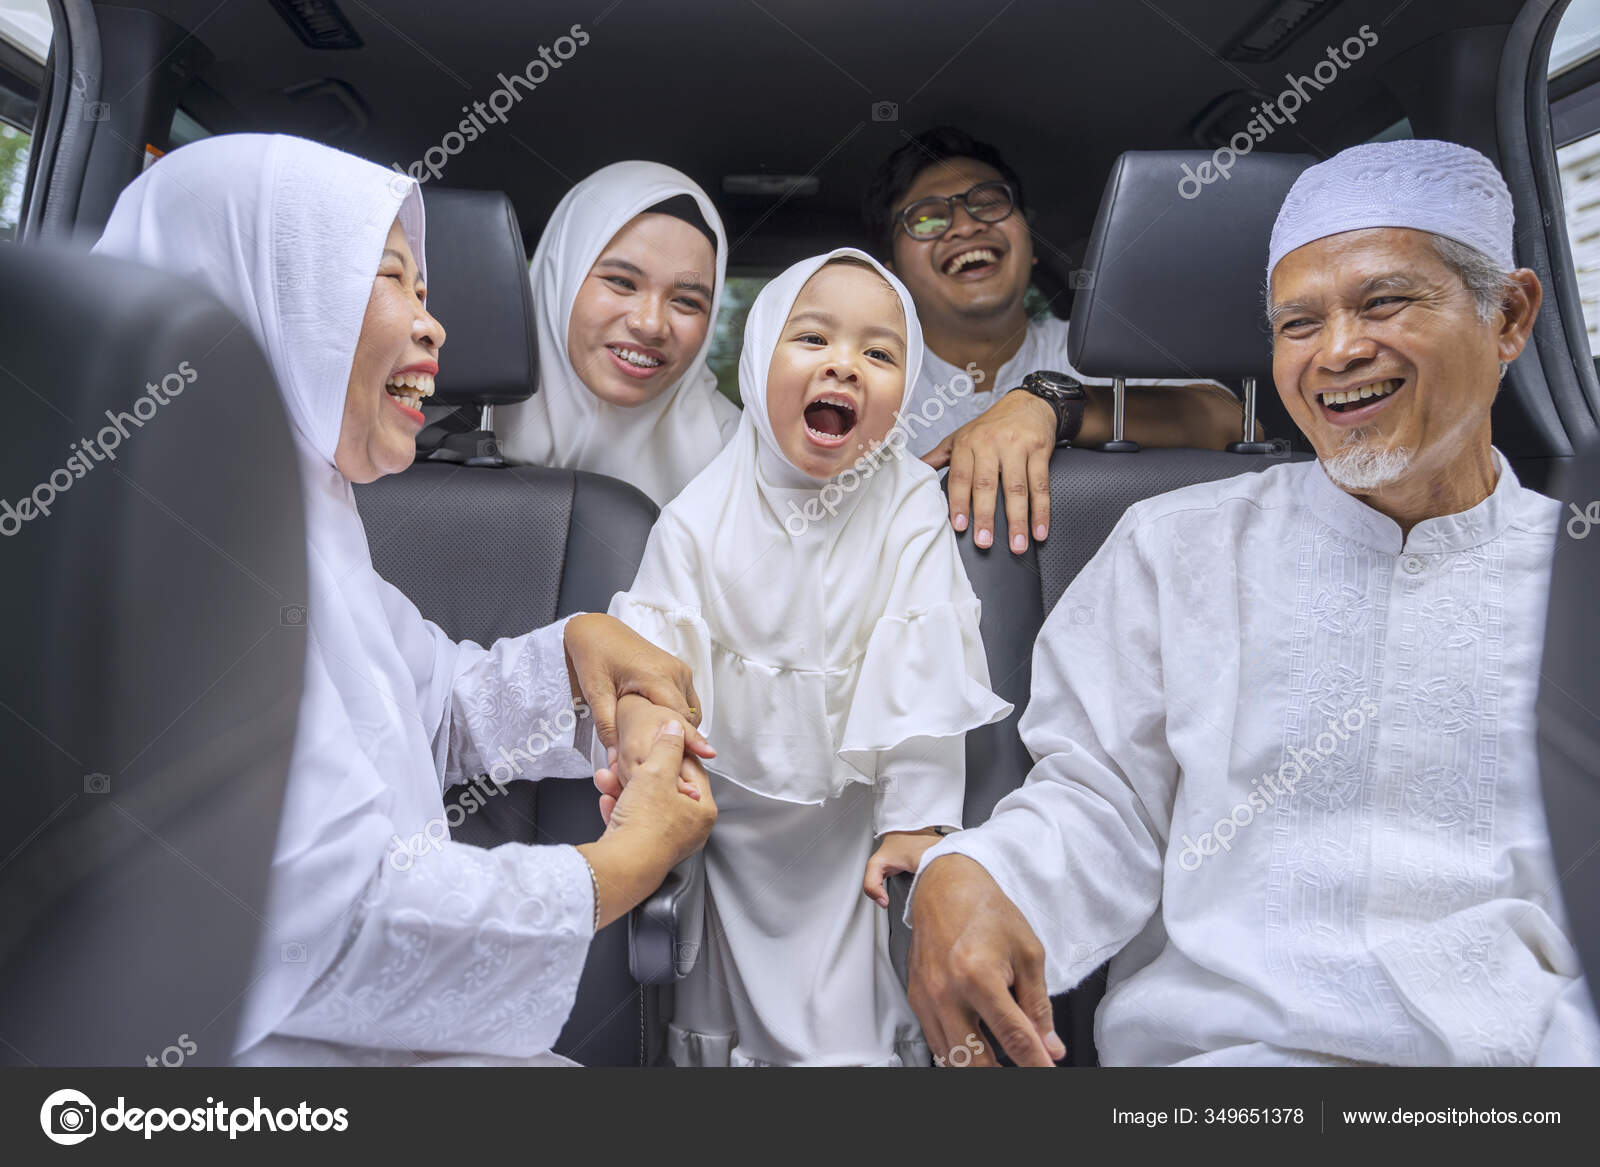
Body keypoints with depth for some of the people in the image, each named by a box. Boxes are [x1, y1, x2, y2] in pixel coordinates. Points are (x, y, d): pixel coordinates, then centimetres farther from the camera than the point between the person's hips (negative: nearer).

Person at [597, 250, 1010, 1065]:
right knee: (726, 1013, 16)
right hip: (730, 812, 1)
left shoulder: (909, 507, -8)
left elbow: (922, 676, -13)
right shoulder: (700, 519, -7)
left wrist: (915, 824, -18)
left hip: (854, 823, -1)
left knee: (853, 1030, 5)